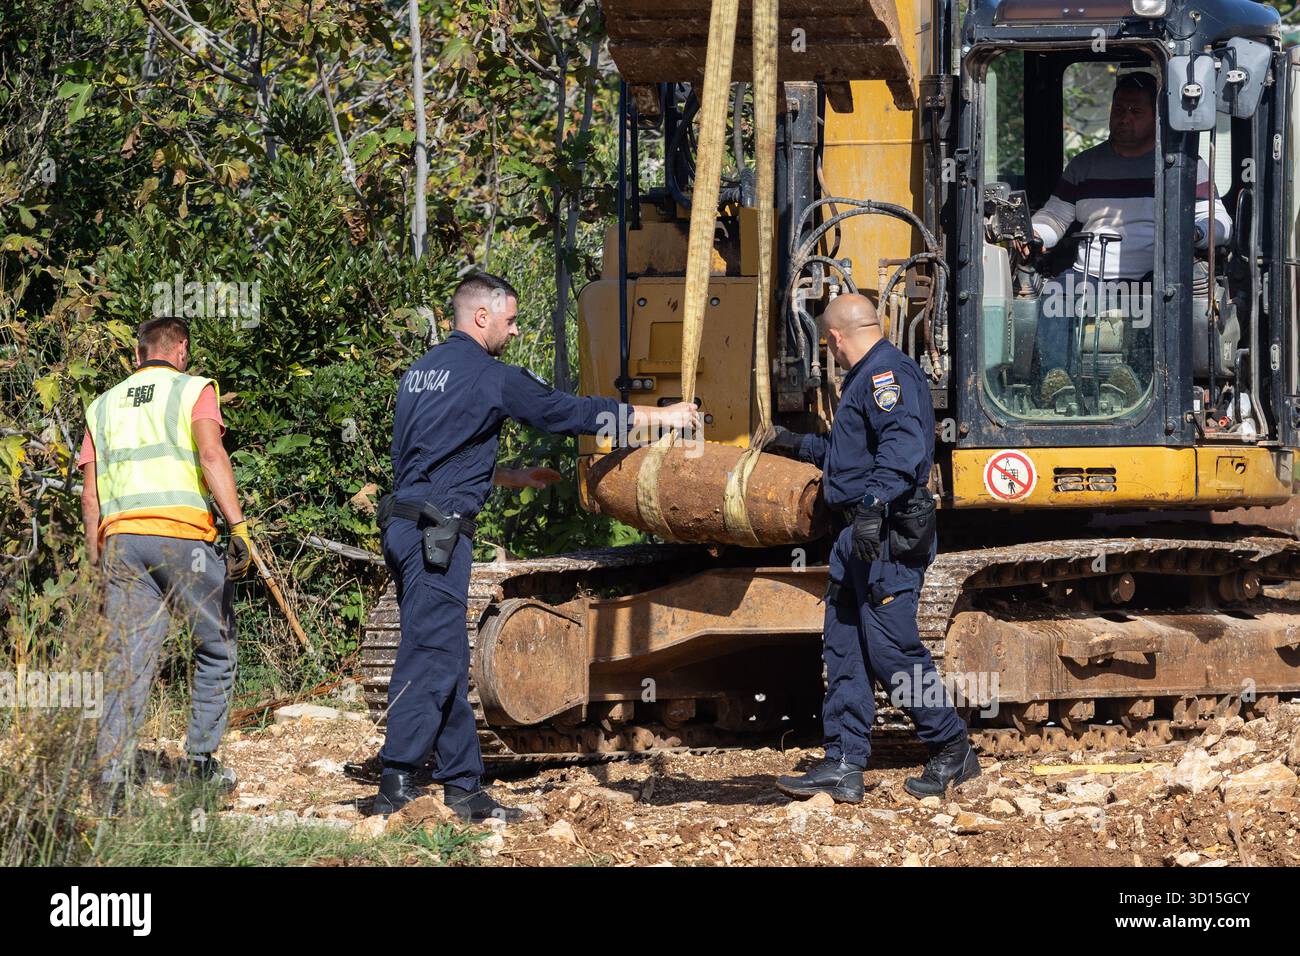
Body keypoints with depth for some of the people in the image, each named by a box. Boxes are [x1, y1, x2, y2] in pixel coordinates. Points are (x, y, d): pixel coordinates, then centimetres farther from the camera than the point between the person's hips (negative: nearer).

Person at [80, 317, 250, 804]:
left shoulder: (103, 405, 21)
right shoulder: (193, 390, 7)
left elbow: (90, 495, 16)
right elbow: (211, 455, -10)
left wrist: (96, 563, 18)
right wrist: (238, 526, -15)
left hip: (120, 539, 4)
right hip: (182, 533, -4)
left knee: (127, 659, 2)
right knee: (216, 646, 12)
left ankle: (112, 773, -9)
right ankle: (201, 760, 12)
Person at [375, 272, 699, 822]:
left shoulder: (422, 371, 18)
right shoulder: (486, 376, -8)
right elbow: (569, 413, -4)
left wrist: (511, 479, 37)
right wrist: (660, 418, 5)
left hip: (406, 524, 9)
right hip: (435, 532, -9)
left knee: (447, 660, 11)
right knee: (431, 658, -10)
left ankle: (463, 786, 14)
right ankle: (395, 788, -12)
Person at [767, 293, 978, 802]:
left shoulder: (886, 373, -12)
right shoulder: (868, 377, 23)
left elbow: (903, 445, -28)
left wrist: (874, 504, -37)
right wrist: (799, 445, 49)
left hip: (889, 535, -11)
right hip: (861, 536, 11)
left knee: (890, 648, -9)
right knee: (844, 650, 7)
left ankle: (952, 750, 3)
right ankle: (843, 766, 6)